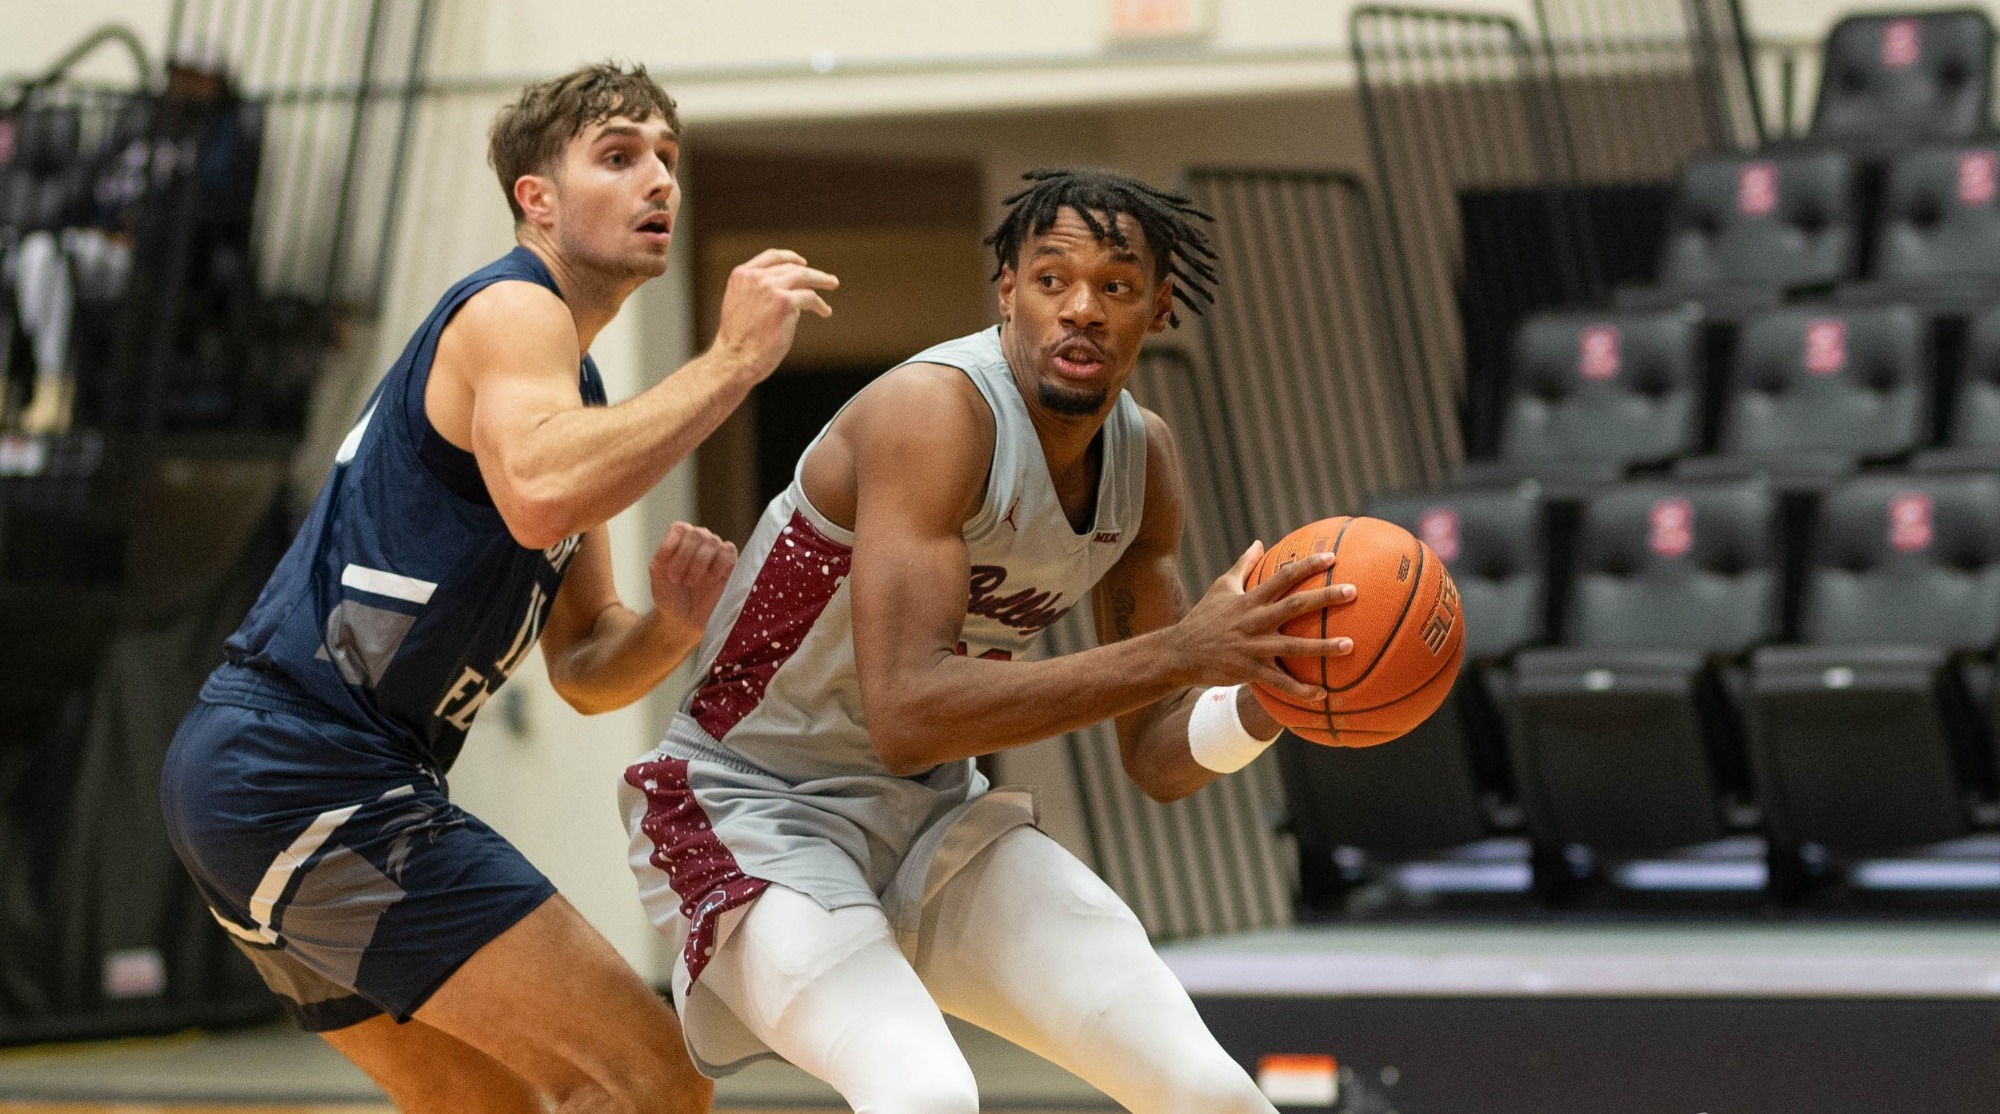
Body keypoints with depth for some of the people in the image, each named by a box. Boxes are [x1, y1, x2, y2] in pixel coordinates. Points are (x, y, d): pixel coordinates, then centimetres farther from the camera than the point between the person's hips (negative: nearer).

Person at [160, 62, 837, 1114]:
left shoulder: (578, 392, 24)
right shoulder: (512, 308, -7)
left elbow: (583, 667, 22)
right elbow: (539, 494, -30)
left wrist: (670, 623, 0)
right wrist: (733, 358, -22)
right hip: (306, 771, -11)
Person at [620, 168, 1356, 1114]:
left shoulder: (1141, 456, 0)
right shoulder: (933, 410, -25)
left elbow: (1158, 760, 4)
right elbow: (908, 714, -36)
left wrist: (1268, 692, -19)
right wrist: (1181, 652, -37)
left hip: (938, 821, 7)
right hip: (755, 816, -7)